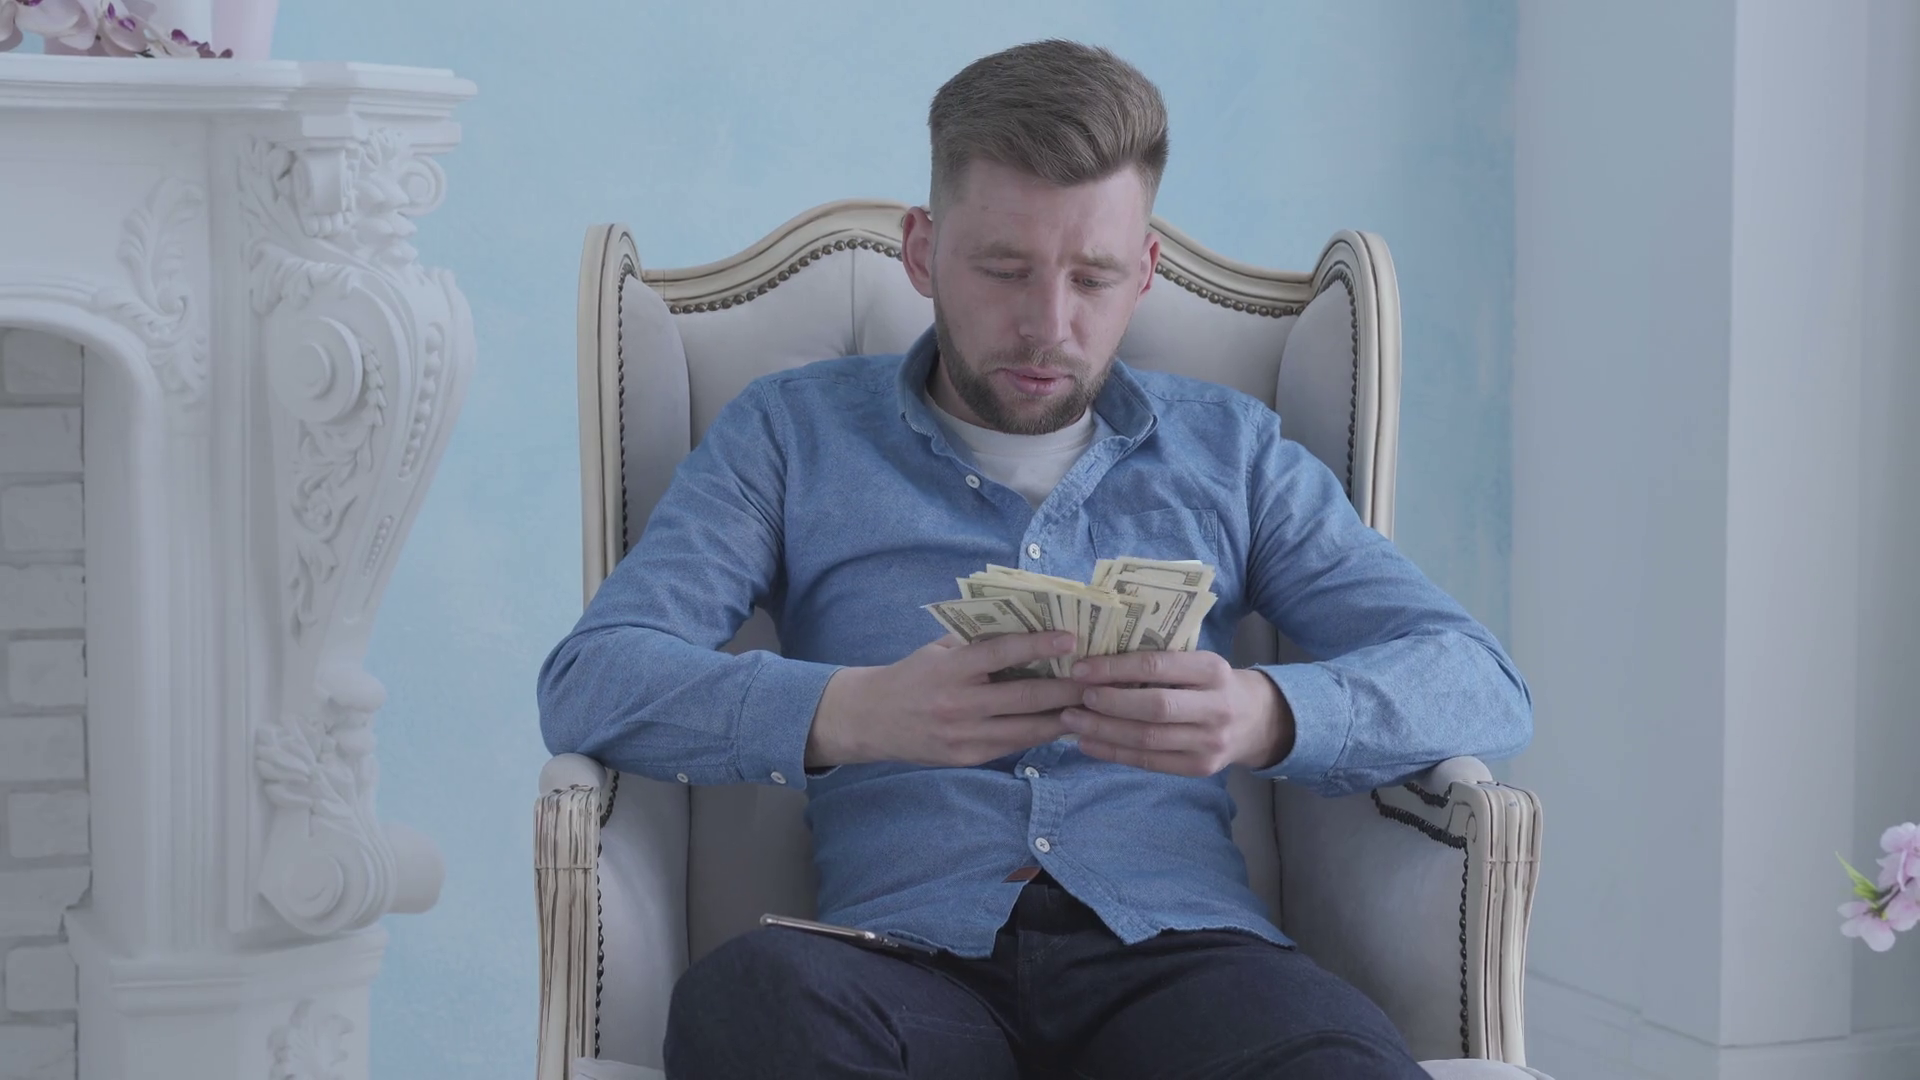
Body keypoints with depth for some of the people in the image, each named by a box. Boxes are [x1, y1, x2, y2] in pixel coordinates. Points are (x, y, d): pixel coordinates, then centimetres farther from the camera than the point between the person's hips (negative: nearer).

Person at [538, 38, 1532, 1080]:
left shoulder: (1231, 451, 21)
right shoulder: (793, 434, 17)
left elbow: (1482, 685, 11)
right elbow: (590, 684, 3)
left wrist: (1266, 717, -13)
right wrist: (854, 714, -17)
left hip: (1176, 949, 0)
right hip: (910, 953, 1)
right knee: (747, 994, -36)